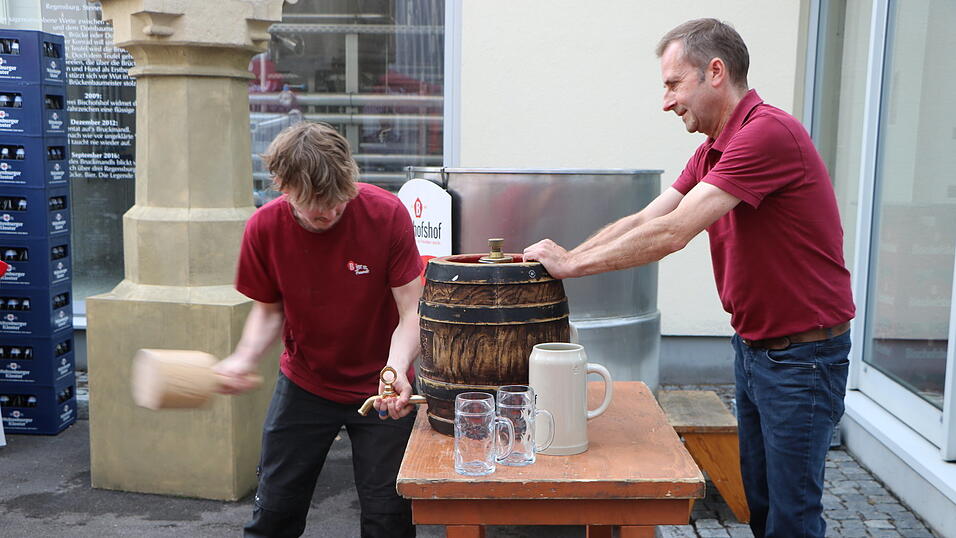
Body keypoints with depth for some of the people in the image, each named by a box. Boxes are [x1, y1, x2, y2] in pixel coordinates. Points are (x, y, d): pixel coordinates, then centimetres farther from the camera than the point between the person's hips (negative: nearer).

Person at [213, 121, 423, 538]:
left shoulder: (387, 214, -21)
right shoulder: (265, 227, -14)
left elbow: (411, 312, -16)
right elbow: (268, 310, 0)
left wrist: (397, 368, -34)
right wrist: (244, 358, -20)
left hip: (379, 386, -1)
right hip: (304, 383, 2)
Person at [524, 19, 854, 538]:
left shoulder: (768, 133, -22)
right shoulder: (714, 151, 10)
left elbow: (671, 233, -26)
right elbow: (644, 219, 6)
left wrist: (573, 263, -19)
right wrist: (562, 258, -5)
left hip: (802, 354, -9)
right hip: (751, 347, 9)